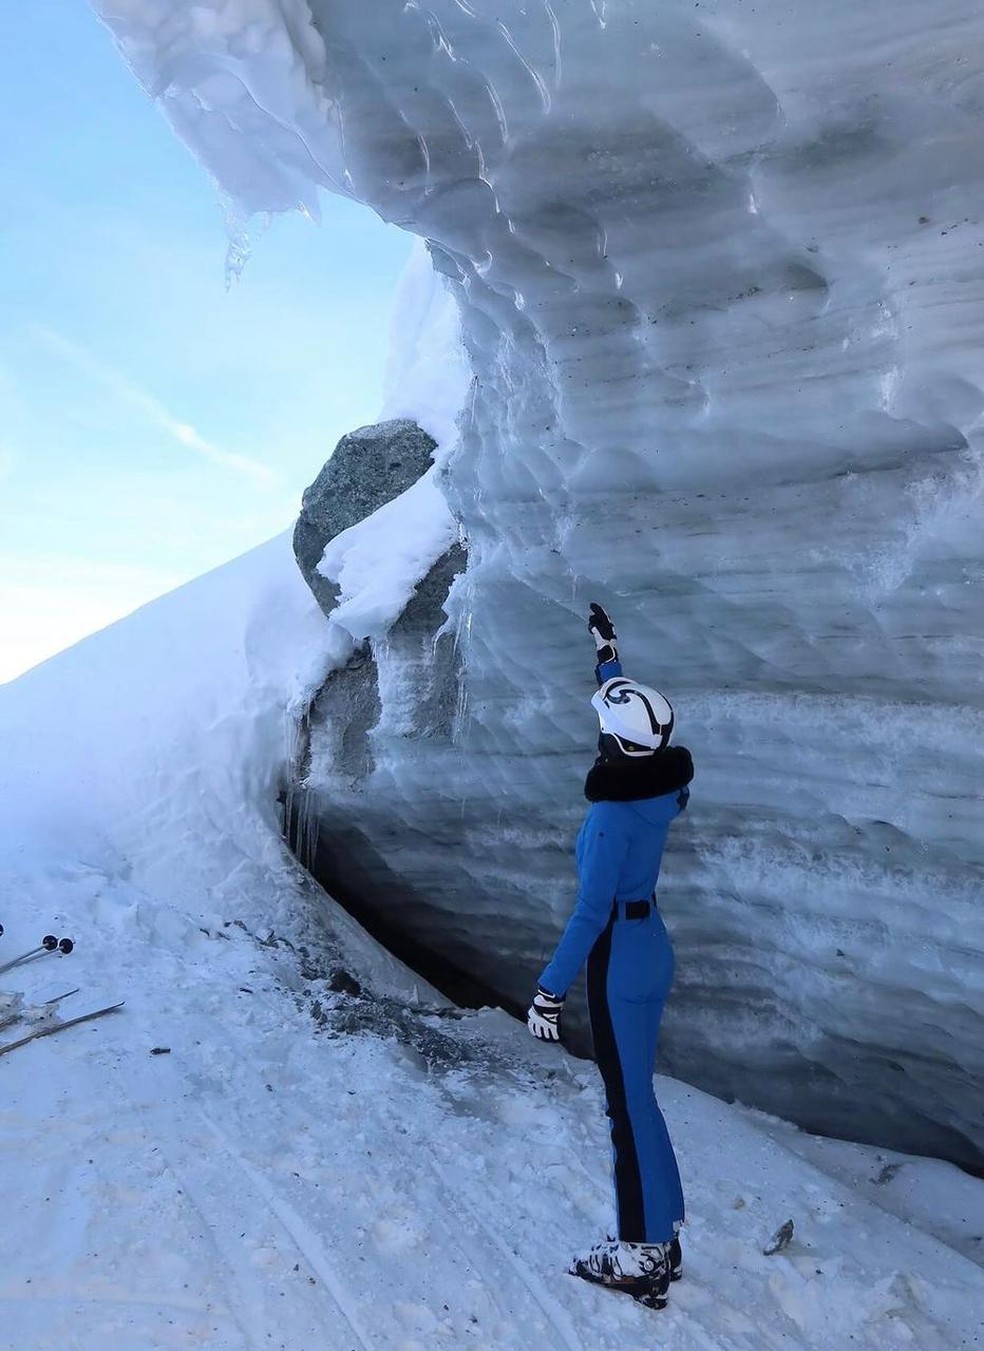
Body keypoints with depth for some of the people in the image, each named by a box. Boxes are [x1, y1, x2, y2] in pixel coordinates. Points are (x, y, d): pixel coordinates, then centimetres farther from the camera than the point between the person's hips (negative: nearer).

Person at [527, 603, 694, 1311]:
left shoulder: (612, 814, -26)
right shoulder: (663, 781, -4)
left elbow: (591, 913, -25)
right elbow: (639, 718, 16)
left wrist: (551, 989, -18)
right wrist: (609, 656, 26)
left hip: (619, 959, -9)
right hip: (652, 945, 9)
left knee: (629, 1103, 6)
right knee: (638, 1093, 21)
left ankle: (642, 1258, 23)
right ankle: (662, 1237, 36)